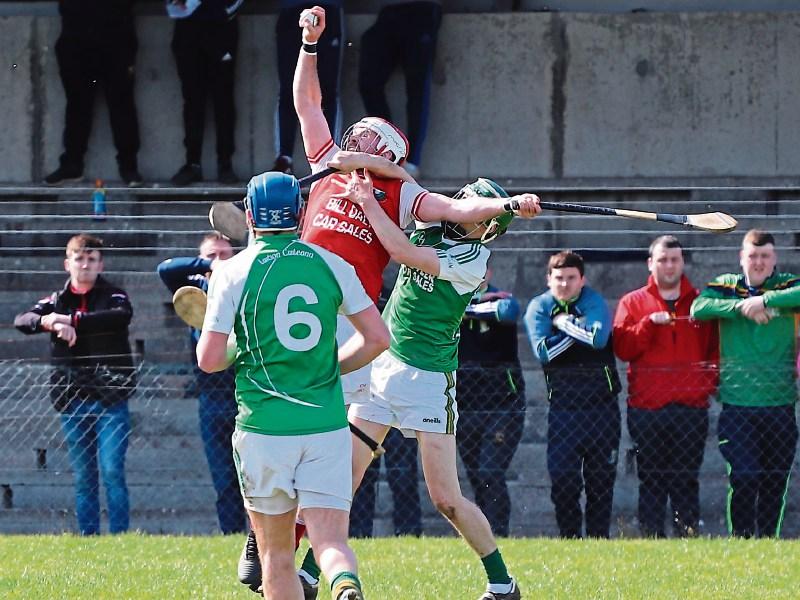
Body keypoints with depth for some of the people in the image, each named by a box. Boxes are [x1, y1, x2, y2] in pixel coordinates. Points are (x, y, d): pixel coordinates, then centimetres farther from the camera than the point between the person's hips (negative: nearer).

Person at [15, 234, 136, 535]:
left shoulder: (113, 296, 4)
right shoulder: (57, 301, 13)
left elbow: (121, 316, -19)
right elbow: (22, 320, -3)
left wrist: (73, 320, -25)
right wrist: (50, 323, -25)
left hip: (110, 398, -3)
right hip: (72, 400, 3)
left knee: (112, 471, -9)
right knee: (82, 477, 6)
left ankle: (120, 535, -6)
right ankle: (87, 536, 9)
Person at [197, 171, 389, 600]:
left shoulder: (234, 272, -3)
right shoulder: (331, 265, 5)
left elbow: (209, 359, -6)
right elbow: (377, 337, 5)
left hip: (264, 426, -1)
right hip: (326, 424, 1)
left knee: (276, 552, 10)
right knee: (330, 540, -4)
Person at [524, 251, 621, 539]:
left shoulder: (594, 302, 1)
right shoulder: (539, 307, 4)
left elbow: (598, 338, -19)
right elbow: (543, 350, -11)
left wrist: (564, 322, -8)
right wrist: (579, 327, -9)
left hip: (601, 404, 0)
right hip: (563, 404, 0)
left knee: (601, 477, 3)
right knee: (563, 478, -6)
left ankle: (599, 537, 10)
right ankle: (569, 538, 4)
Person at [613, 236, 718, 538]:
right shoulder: (633, 303, 10)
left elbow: (716, 348, 12)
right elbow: (622, 347, -3)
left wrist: (710, 382, -3)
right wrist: (650, 323, -15)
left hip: (691, 407, 1)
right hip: (647, 408, -1)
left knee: (687, 480, 1)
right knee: (651, 481, 0)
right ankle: (650, 538, 1)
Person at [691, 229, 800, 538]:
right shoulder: (726, 286, 7)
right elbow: (698, 307, -12)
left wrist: (764, 300, -23)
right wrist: (741, 306, -21)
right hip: (737, 404, -1)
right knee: (744, 477, -11)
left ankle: (768, 541, 16)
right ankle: (741, 539, -2)